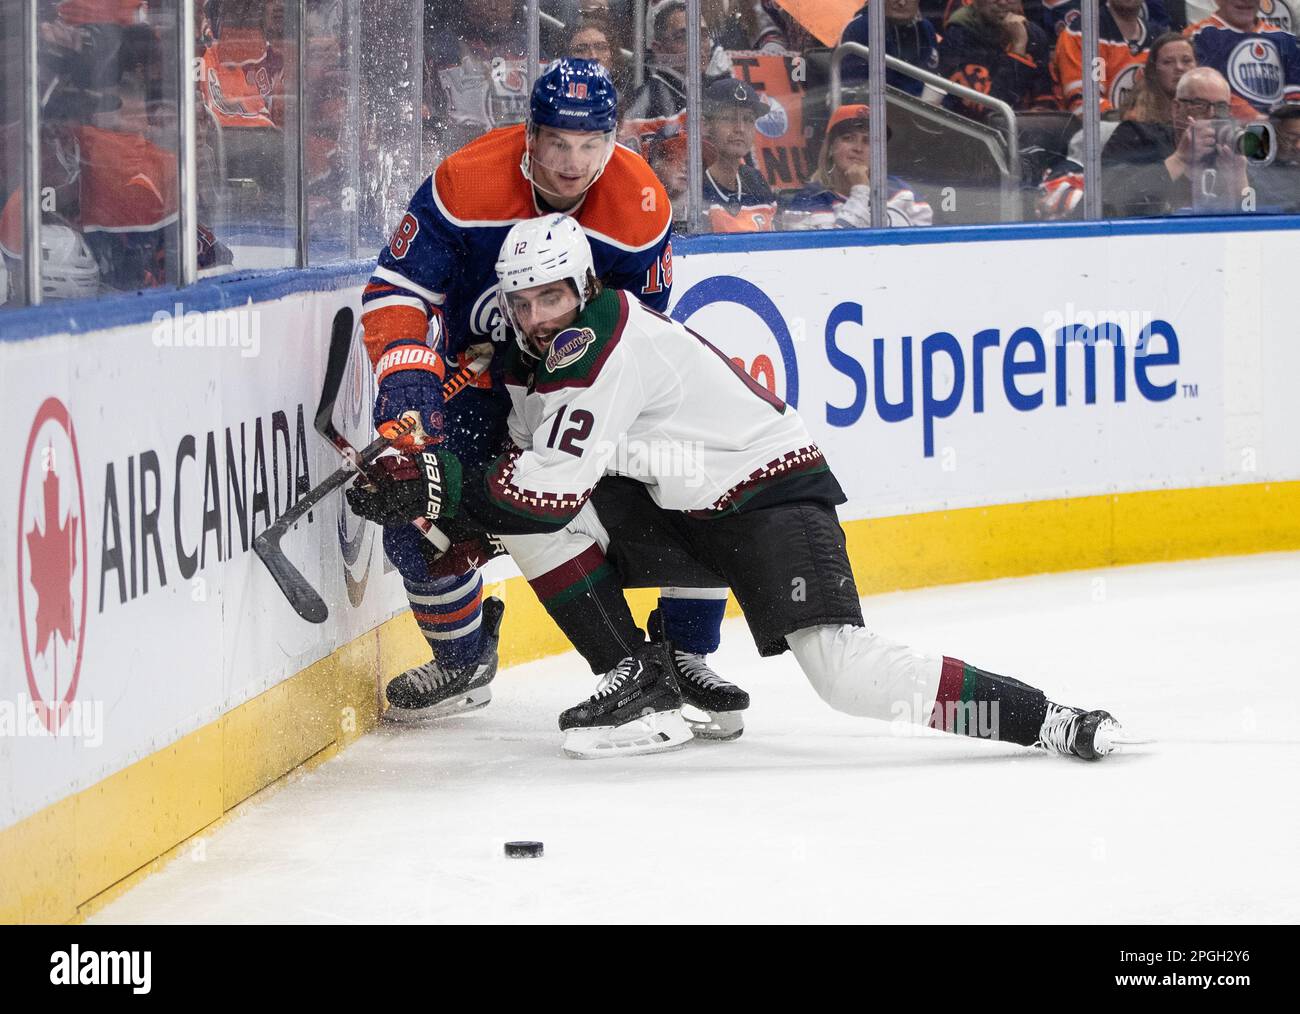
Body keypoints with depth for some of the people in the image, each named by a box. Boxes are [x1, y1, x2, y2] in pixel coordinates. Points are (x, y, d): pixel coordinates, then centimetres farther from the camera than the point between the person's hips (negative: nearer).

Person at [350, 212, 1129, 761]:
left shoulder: (605, 342, -23)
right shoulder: (539, 354, 7)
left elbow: (553, 485, -27)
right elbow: (530, 466, 15)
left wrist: (447, 486, -23)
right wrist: (461, 509, -2)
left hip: (769, 496, -9)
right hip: (678, 513, 9)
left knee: (848, 674, -23)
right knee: (529, 518, -6)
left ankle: (1043, 719, -14)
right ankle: (641, 686, 0)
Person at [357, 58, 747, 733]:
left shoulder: (642, 207, -21)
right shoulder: (466, 183, -26)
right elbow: (397, 288, -21)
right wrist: (407, 380, -35)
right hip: (478, 368, -1)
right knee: (418, 514, -16)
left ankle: (684, 655, 8)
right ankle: (463, 664, 12)